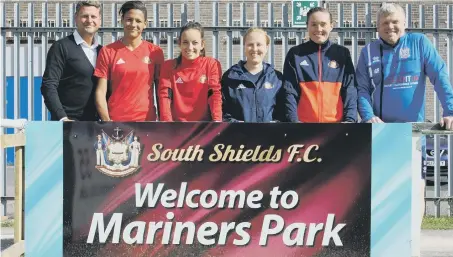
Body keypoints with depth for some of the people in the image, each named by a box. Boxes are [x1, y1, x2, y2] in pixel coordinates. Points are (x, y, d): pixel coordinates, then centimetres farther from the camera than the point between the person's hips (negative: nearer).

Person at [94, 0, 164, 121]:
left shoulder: (155, 52, 6)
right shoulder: (107, 51, 3)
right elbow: (100, 91, 0)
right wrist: (107, 121, -11)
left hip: (147, 120, 1)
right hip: (116, 120, -1)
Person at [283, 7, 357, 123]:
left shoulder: (342, 54, 8)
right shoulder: (295, 54, 5)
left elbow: (350, 90, 2)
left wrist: (350, 119, -12)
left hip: (336, 123, 1)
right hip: (303, 124, -1)